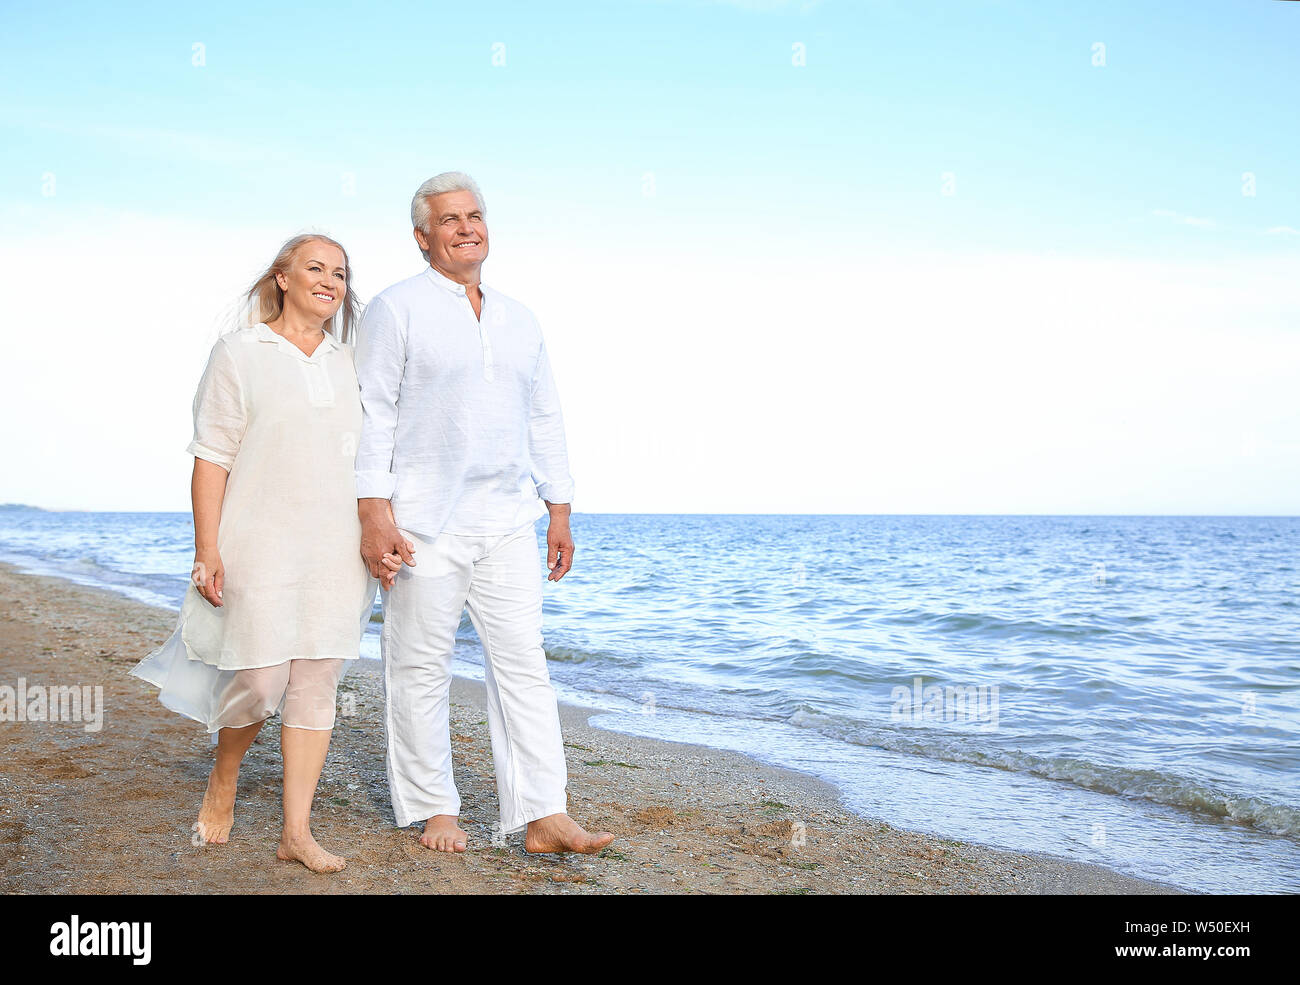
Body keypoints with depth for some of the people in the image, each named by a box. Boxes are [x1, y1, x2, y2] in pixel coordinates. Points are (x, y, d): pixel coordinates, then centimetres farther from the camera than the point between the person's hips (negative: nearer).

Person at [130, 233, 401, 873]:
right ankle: (223, 782, 27)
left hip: (336, 551, 4)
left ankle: (297, 832, 10)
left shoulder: (350, 363, 14)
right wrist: (206, 550, -10)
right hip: (261, 548, -4)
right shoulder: (239, 353, 1)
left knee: (316, 685, 3)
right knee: (261, 681, -4)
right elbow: (211, 458, -3)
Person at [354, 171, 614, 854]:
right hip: (424, 526, -4)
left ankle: (542, 817, 1)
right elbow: (373, 413, -5)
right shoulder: (396, 309, 1)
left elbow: (545, 419, 20)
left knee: (523, 664, 0)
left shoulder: (518, 320, 18)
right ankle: (433, 809, 16)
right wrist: (373, 512, -14)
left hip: (508, 523, 5)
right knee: (420, 669, 2)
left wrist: (559, 510, 14)